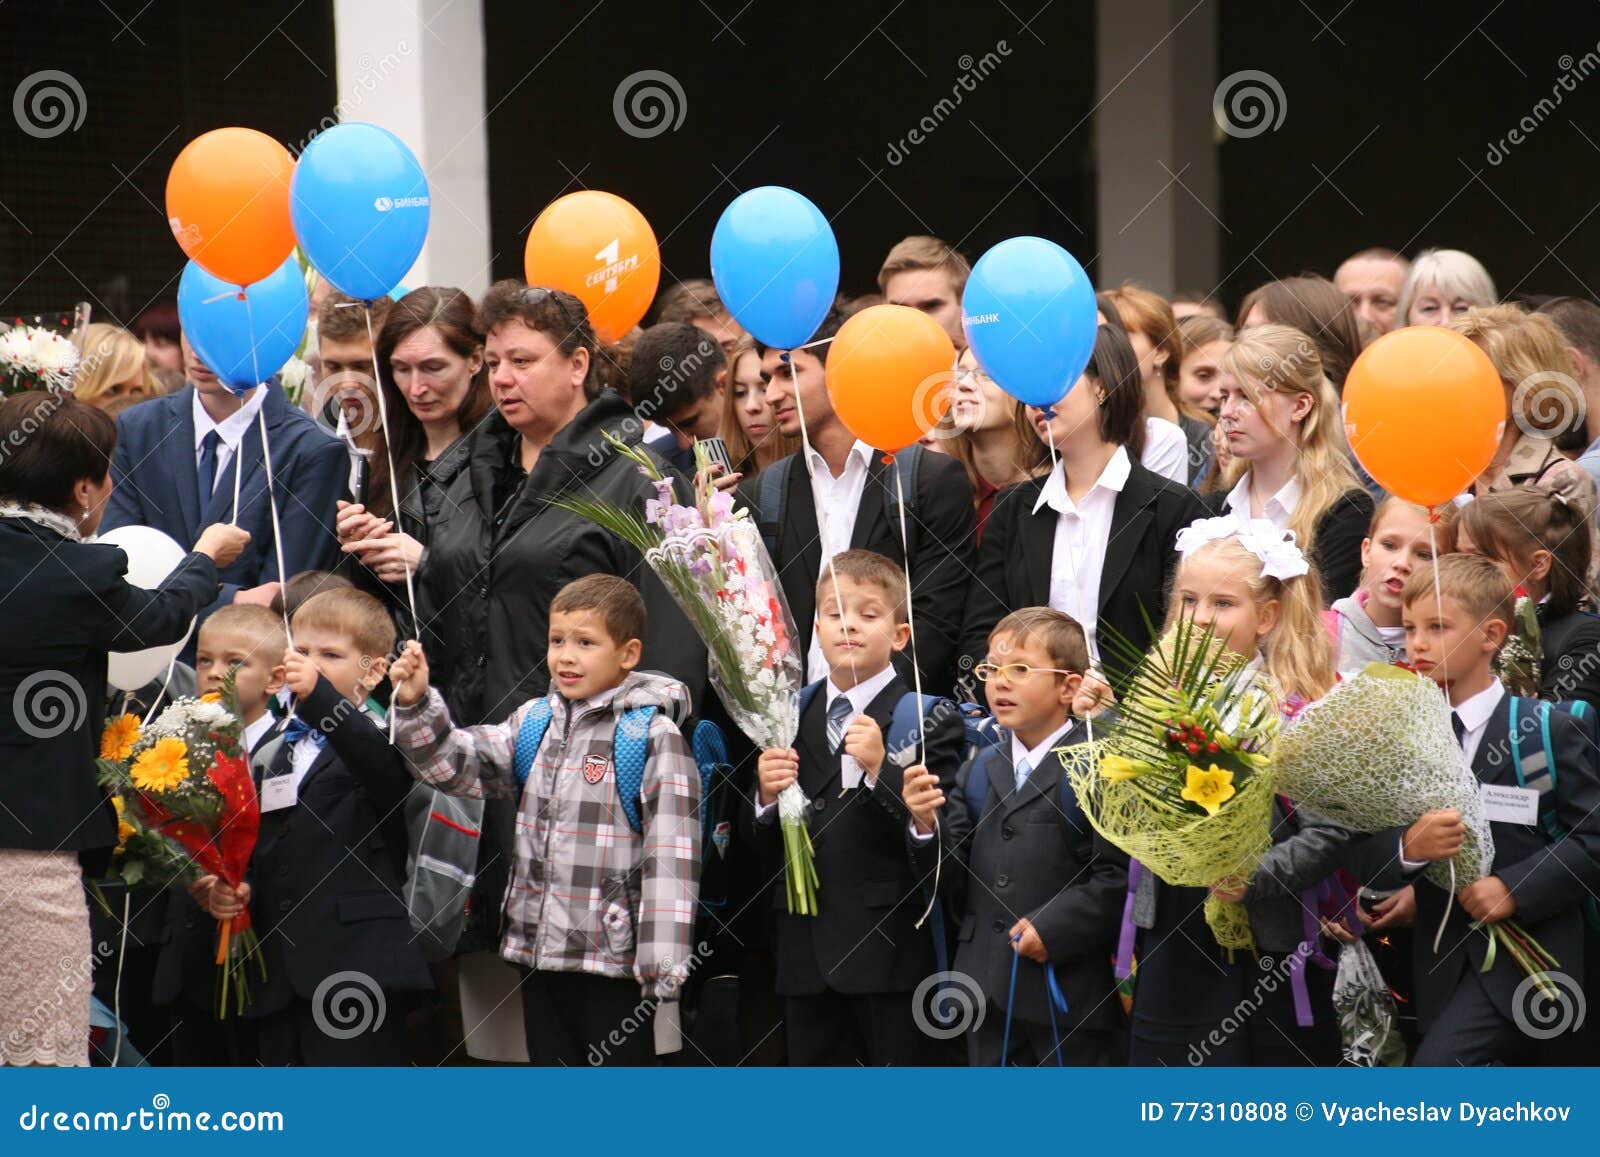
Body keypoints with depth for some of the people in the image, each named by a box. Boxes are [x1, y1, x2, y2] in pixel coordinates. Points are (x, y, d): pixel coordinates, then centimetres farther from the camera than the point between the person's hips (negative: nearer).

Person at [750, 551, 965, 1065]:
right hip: (807, 958, 5)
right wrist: (767, 795, -7)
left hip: (890, 953, -5)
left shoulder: (931, 721, -4)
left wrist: (880, 768, -22)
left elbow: (940, 839, -13)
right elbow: (763, 848, 13)